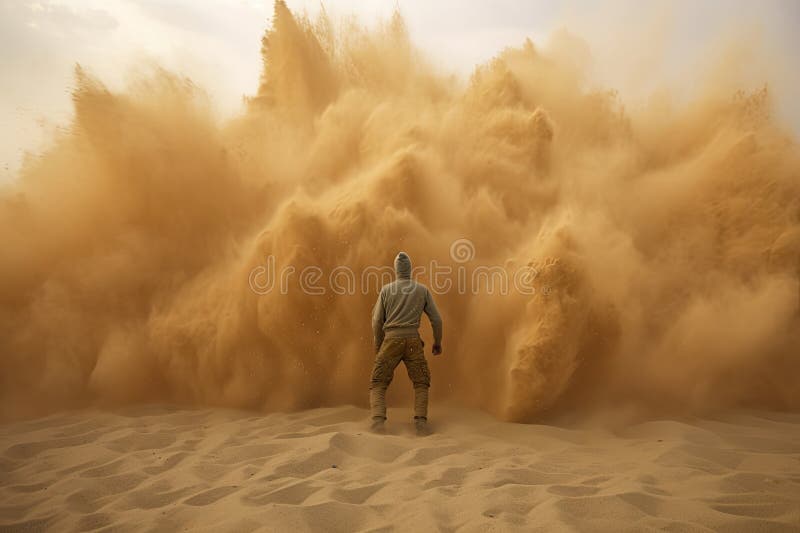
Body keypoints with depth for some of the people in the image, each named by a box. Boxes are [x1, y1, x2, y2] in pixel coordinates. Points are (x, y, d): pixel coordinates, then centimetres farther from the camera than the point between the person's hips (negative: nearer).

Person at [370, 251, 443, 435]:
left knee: (378, 384, 7)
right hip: (413, 341, 1)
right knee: (421, 383, 16)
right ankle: (421, 422, -2)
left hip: (391, 340, -1)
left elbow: (377, 322, 4)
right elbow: (436, 319, 6)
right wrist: (437, 342, 19)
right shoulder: (422, 290, 6)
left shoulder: (386, 289, 5)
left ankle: (378, 421, -15)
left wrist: (378, 346, 18)